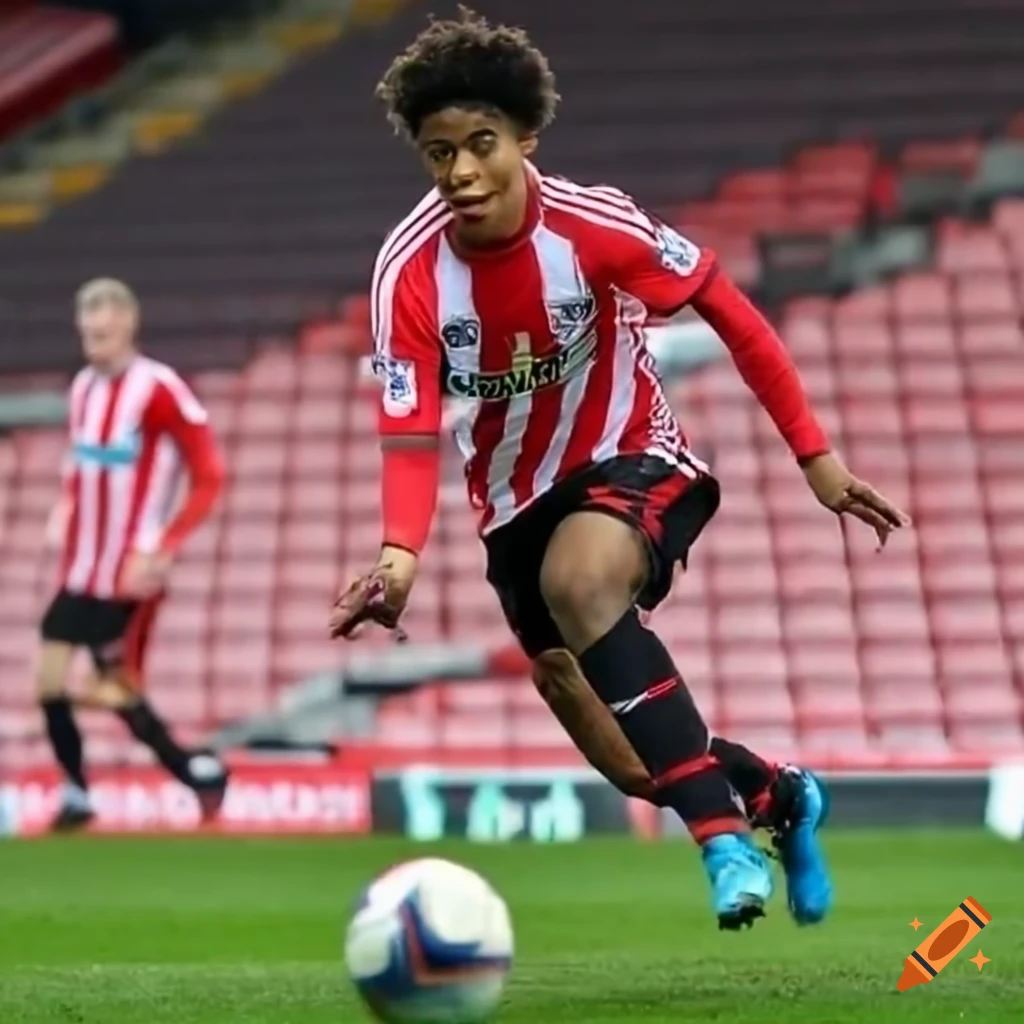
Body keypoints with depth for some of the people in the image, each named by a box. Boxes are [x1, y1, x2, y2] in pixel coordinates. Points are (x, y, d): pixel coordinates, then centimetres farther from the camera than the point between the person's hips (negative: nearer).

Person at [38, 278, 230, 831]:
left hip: (131, 577, -7)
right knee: (49, 680, 2)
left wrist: (161, 552, -20)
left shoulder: (159, 390, -16)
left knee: (117, 692, -6)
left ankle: (198, 771, 15)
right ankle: (75, 794, 15)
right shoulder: (83, 387, 8)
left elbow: (208, 478, -14)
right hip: (80, 572, 7)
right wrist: (63, 516, 4)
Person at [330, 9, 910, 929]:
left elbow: (729, 312, -11)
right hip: (517, 498, 3)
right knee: (630, 764, 2)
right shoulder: (409, 271, -20)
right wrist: (400, 556, -41)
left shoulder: (594, 225, -23)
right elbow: (410, 430, -23)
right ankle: (779, 795, 35)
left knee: (579, 580, -38)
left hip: (633, 461, -3)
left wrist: (814, 453, -10)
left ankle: (726, 835, -36)